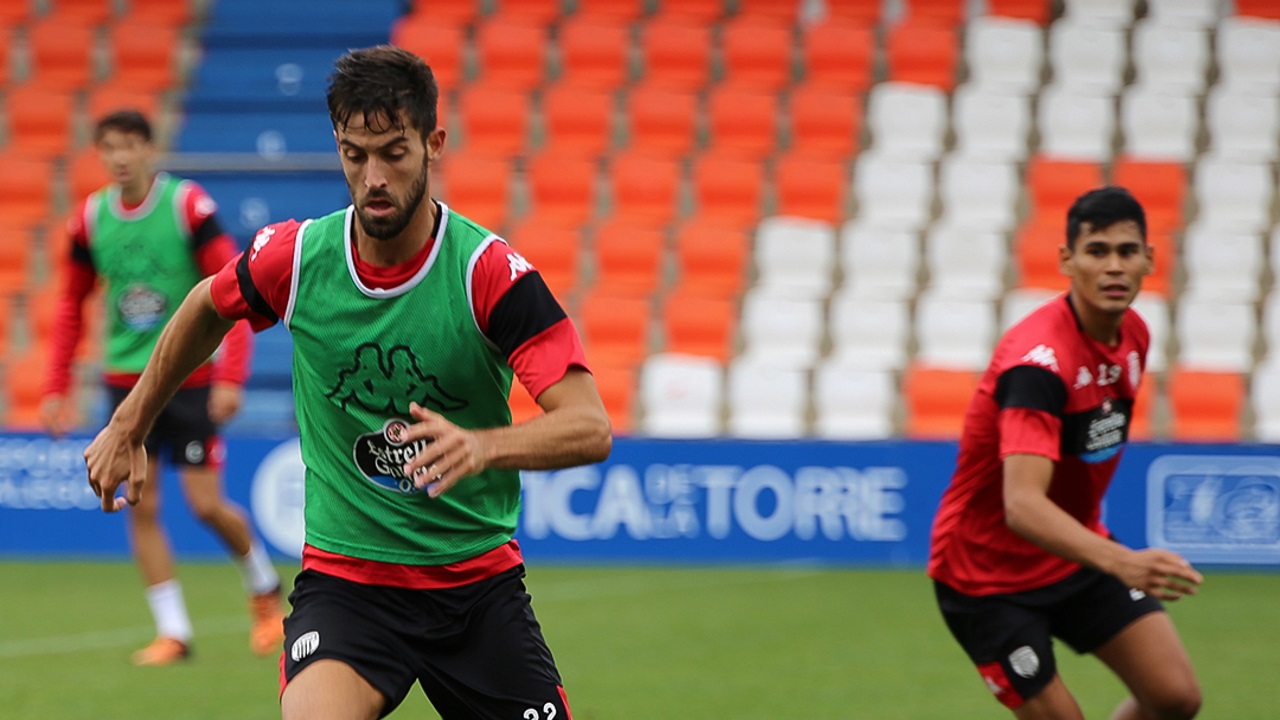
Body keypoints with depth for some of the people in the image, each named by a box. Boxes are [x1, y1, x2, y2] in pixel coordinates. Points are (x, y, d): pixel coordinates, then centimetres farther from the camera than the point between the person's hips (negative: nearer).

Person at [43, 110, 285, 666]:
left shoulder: (188, 206, -12)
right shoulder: (90, 219, 1)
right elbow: (72, 304, 13)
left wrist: (231, 376, -20)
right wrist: (56, 387, 8)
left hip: (191, 376, -4)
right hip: (126, 378, 4)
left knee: (206, 505, -5)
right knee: (140, 506, -4)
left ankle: (264, 588, 23)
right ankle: (172, 631, 3)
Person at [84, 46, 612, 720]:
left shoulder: (492, 272, -15)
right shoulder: (294, 256, -7)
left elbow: (590, 427, -23)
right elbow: (207, 307, 18)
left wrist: (484, 445, -42)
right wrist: (129, 425, 24)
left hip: (479, 581, 1)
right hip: (344, 580, 0)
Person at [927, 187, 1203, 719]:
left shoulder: (1133, 334, -3)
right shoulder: (1040, 358, -30)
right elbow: (1022, 506, -42)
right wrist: (1121, 561, -56)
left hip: (1077, 552, 7)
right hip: (989, 571, -7)